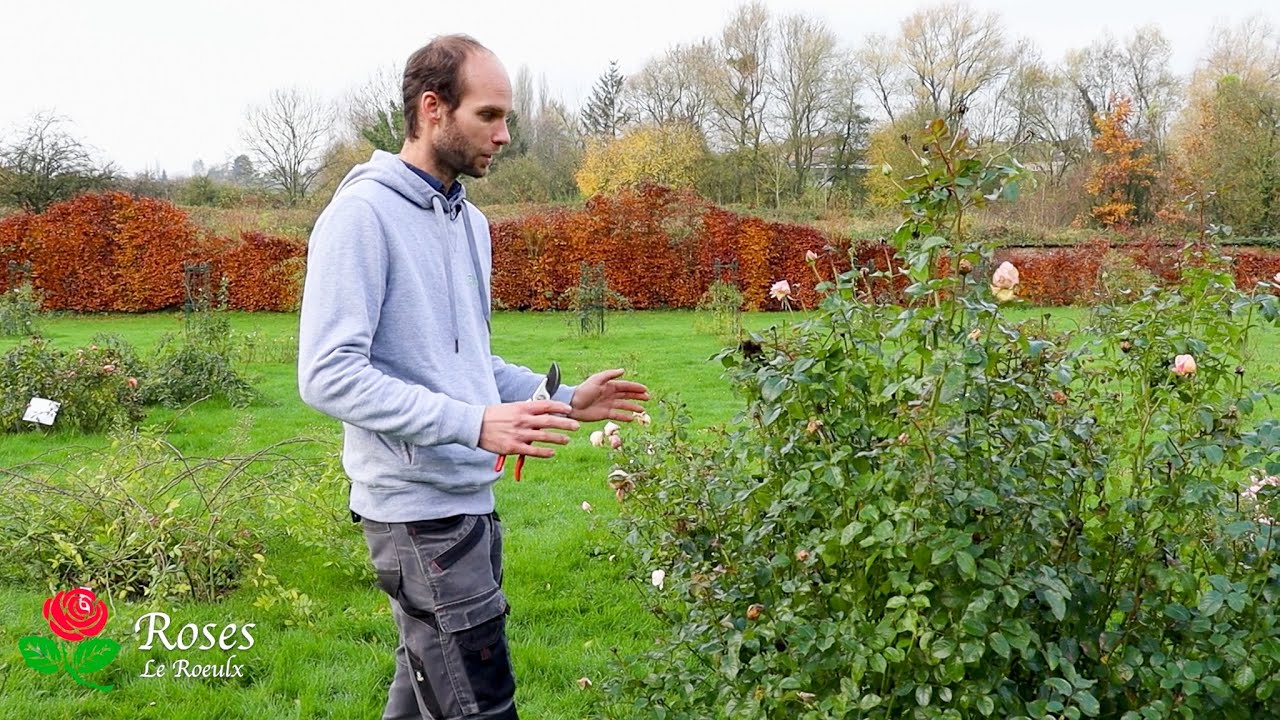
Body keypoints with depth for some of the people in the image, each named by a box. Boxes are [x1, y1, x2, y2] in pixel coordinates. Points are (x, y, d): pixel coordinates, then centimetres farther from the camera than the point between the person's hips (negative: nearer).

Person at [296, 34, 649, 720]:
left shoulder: (470, 221, 13)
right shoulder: (363, 213, -13)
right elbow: (327, 374, -21)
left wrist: (562, 398, 8)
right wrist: (473, 423, -26)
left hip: (470, 499, 9)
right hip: (418, 507, -9)